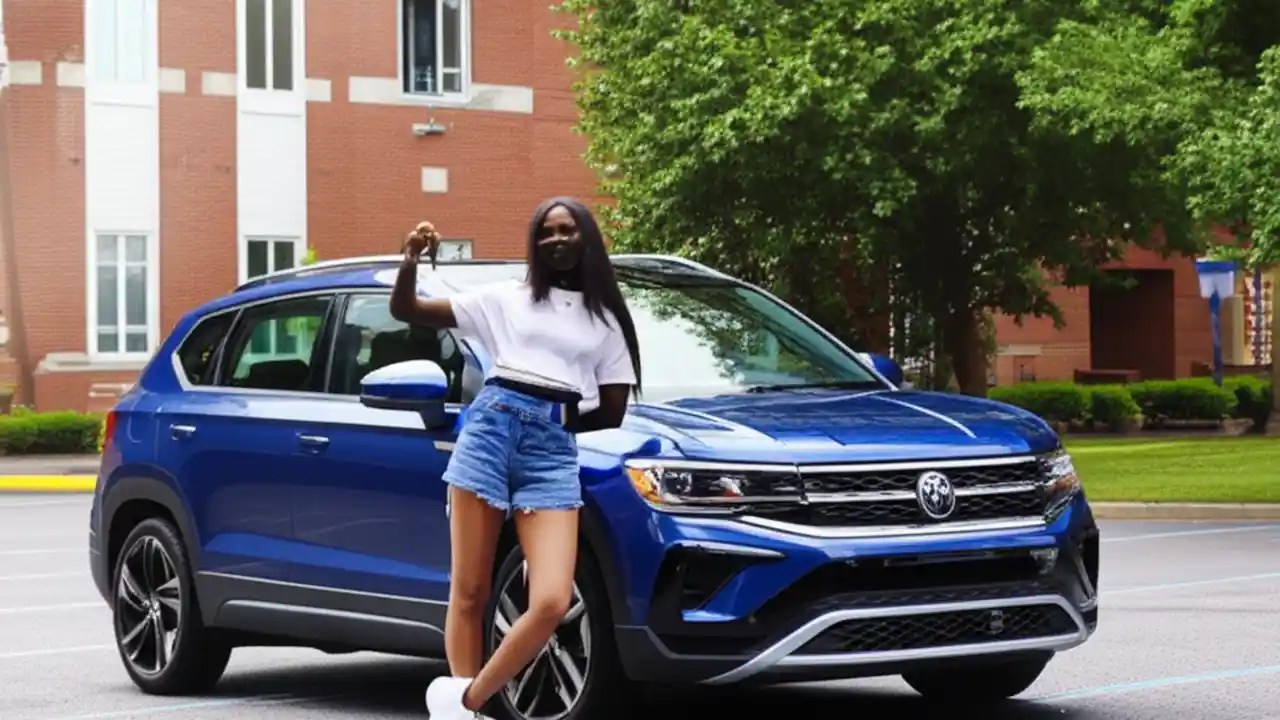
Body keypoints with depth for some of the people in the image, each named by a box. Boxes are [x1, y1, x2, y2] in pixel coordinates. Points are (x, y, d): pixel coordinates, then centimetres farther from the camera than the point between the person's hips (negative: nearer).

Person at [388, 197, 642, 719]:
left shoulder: (605, 320, 18)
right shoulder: (505, 298, 14)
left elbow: (612, 414, 18)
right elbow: (405, 311, 12)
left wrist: (550, 420, 12)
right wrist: (411, 261, -5)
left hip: (553, 451, 1)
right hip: (488, 431, -1)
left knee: (552, 603, -16)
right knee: (469, 594, -2)